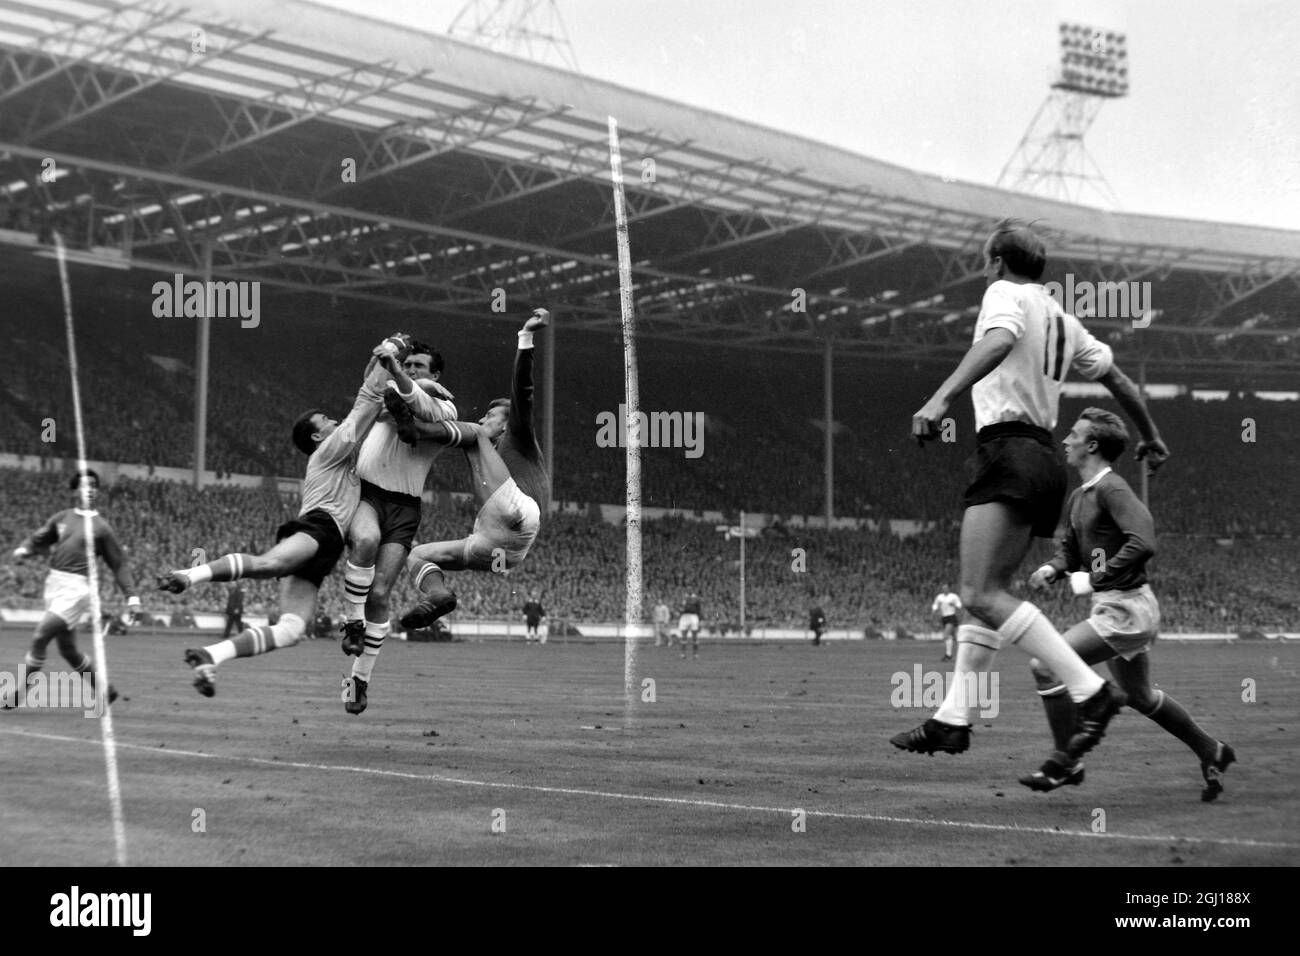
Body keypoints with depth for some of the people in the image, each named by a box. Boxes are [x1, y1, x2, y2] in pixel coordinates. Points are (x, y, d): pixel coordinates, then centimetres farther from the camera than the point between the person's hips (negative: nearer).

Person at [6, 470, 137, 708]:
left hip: (77, 587, -6)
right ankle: (105, 690, 28)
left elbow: (119, 564, 1)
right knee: (67, 649, 12)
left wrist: (132, 596, -5)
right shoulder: (62, 518, 11)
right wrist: (24, 549, -6)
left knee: (40, 637, -16)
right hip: (53, 583, 6)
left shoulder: (101, 527, -1)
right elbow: (38, 539, 18)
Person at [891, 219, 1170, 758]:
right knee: (984, 595, 11)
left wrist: (942, 399, -36)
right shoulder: (1062, 319, 23)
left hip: (1008, 449, -9)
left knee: (981, 594, -19)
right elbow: (1115, 376, 31)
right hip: (1045, 457, 9)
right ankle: (952, 720, 10)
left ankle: (1091, 692, -25)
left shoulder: (1006, 294, 0)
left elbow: (998, 341, -23)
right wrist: (1151, 437, 46)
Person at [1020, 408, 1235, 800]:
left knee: (1045, 666, -15)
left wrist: (1094, 579, -22)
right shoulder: (1079, 496, 12)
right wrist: (1051, 568, -1)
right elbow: (1070, 546, 21)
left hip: (1126, 608, -10)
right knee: (1140, 696, 23)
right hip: (1112, 607, 10)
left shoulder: (1112, 488, -16)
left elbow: (1144, 543, -28)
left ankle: (1065, 764, -4)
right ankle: (1211, 752, 39)